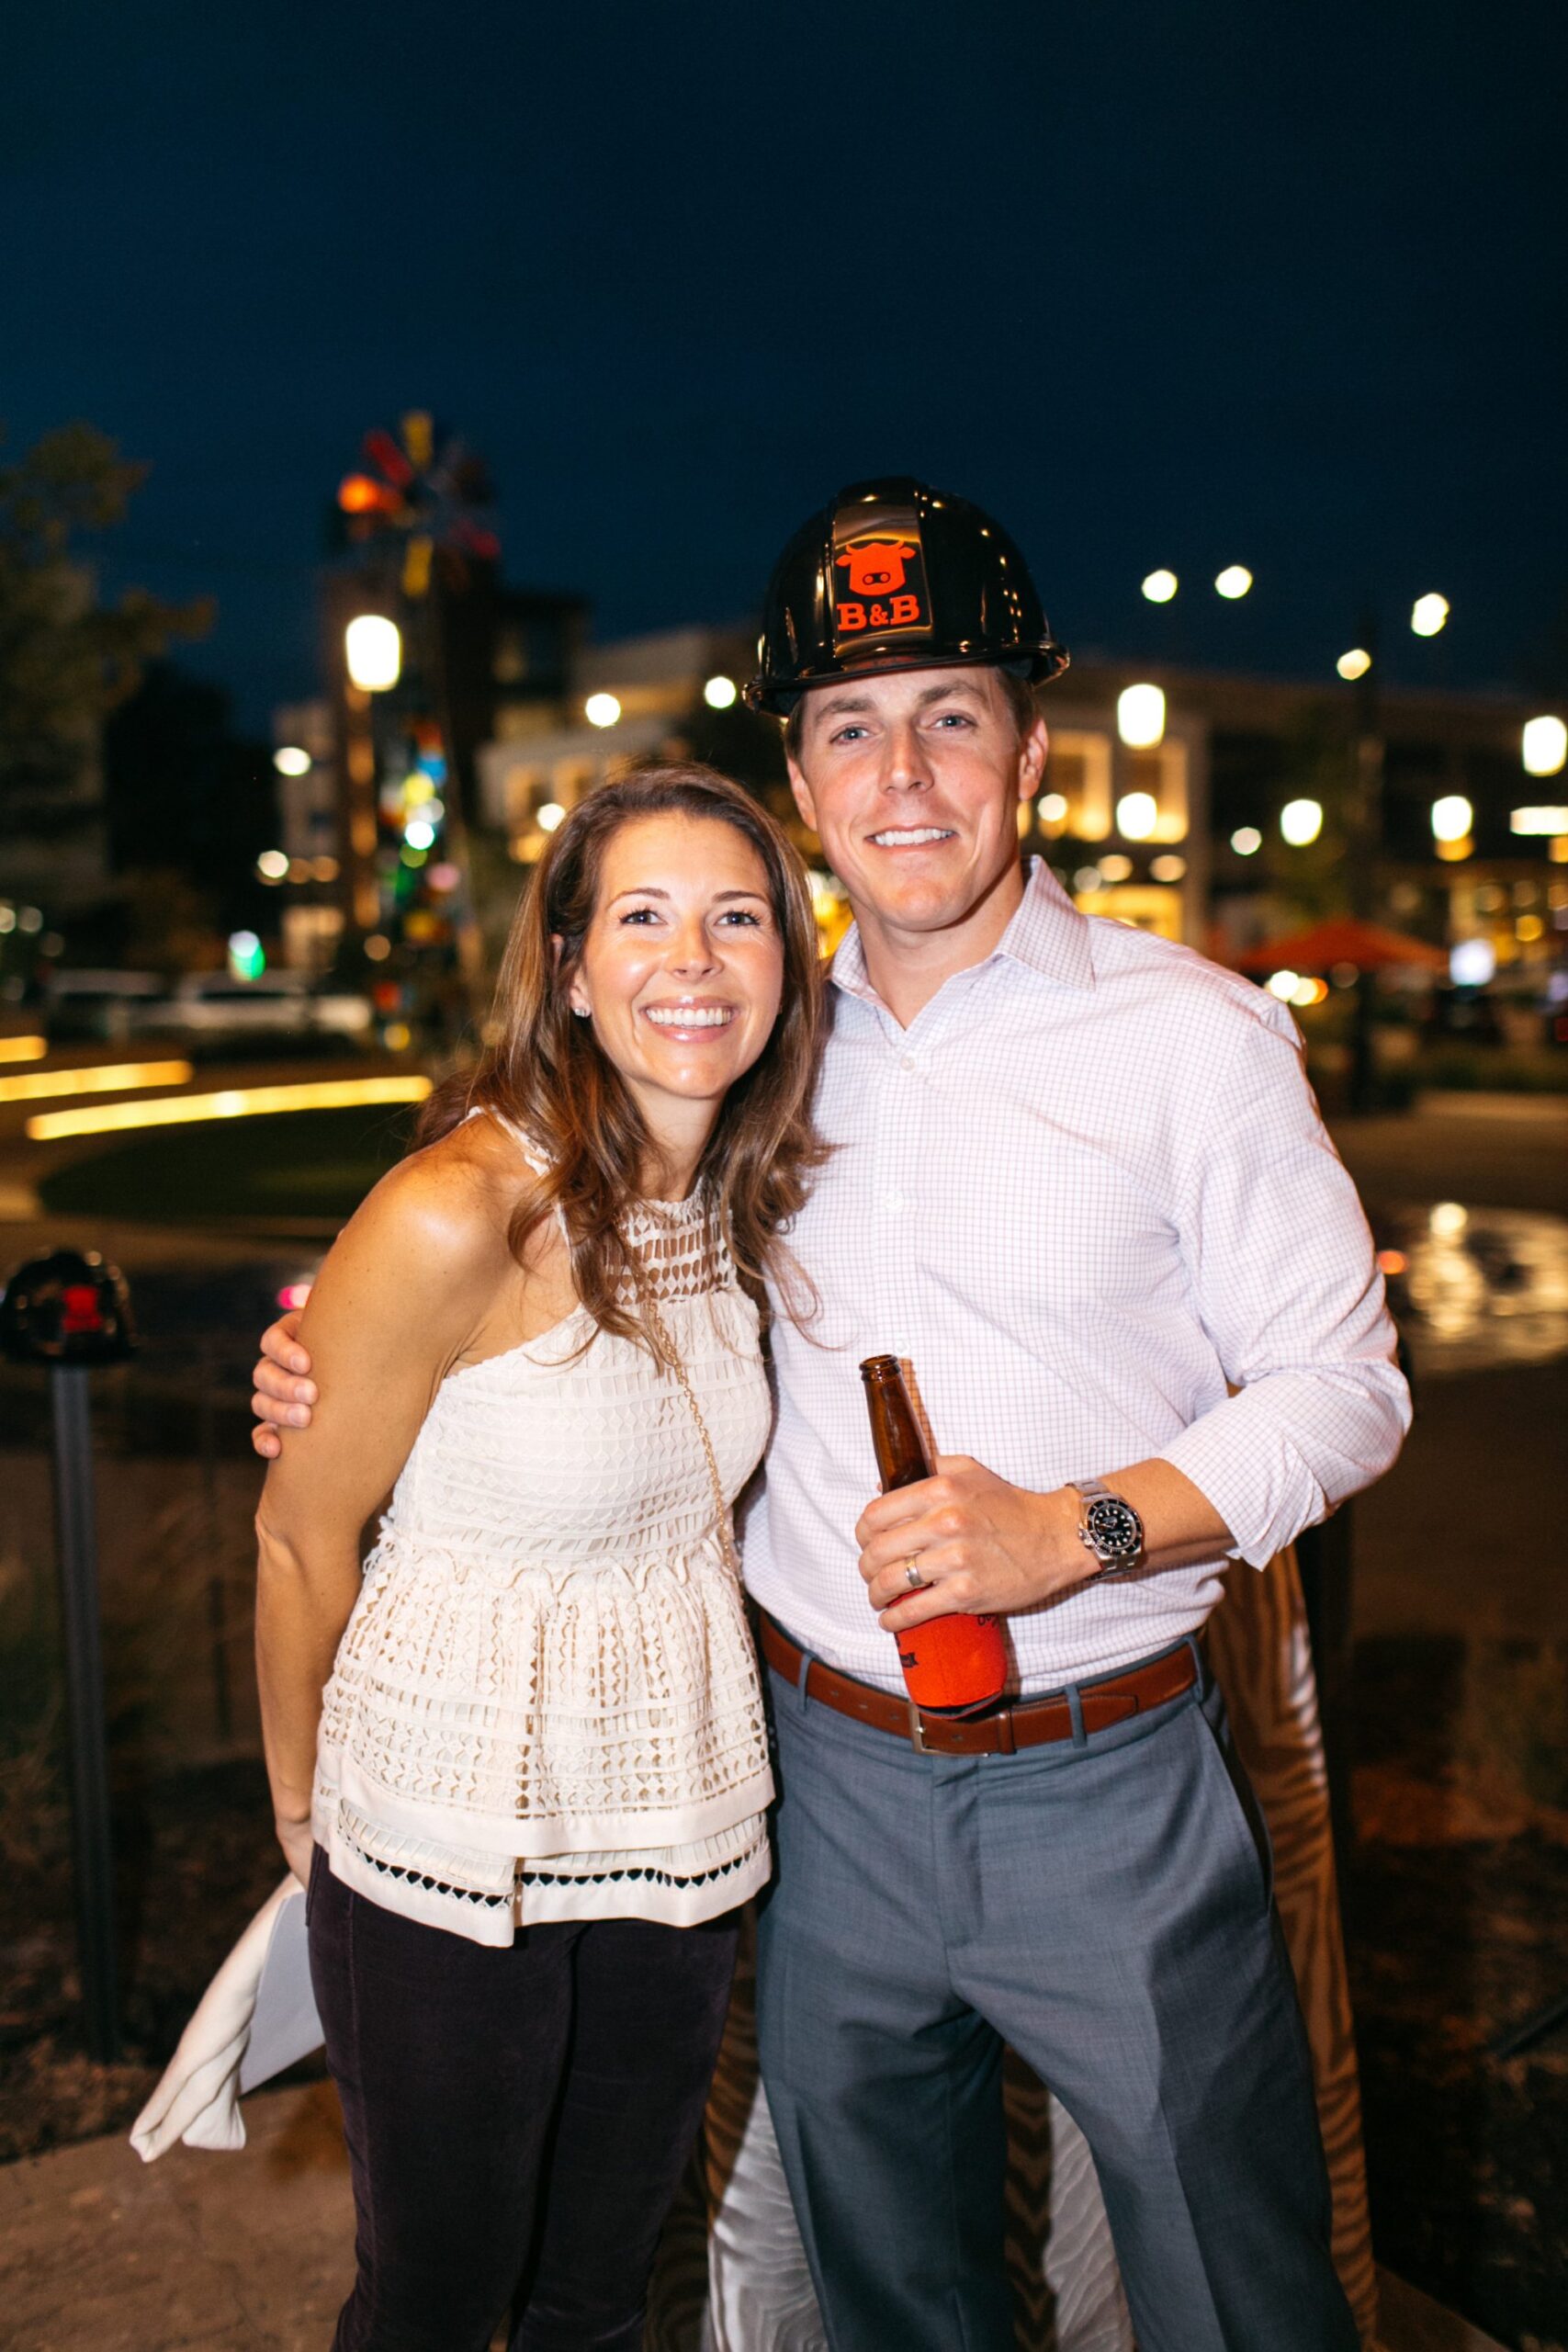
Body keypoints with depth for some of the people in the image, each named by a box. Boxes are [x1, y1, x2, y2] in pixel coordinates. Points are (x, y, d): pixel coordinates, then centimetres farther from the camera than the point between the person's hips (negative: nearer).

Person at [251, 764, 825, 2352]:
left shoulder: (741, 1201, -3)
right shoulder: (456, 1217, -23)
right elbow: (302, 1537, -12)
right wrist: (302, 1811, 1)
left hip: (679, 1815, 5)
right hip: (452, 1845, -5)